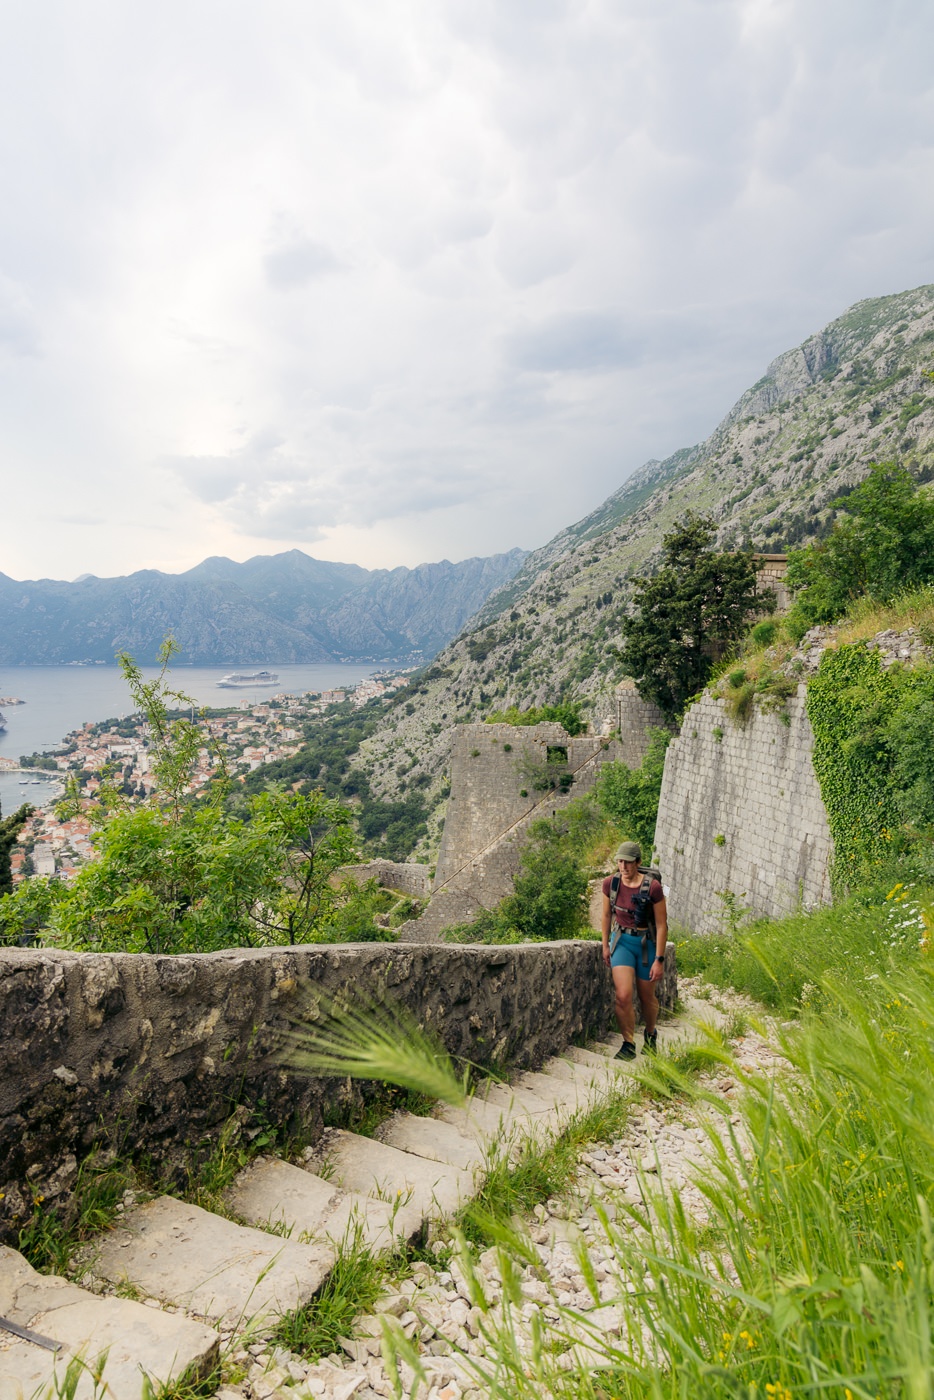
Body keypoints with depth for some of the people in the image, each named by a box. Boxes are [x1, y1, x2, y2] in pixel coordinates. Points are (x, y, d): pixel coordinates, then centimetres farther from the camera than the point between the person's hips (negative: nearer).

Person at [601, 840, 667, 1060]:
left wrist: (659, 959, -14)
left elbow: (662, 925, -13)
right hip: (621, 941, 2)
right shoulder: (610, 883, -7)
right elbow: (607, 915, 9)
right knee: (623, 995, -13)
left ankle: (651, 1034, 43)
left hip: (646, 943, -2)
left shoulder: (653, 887, -19)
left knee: (646, 997, 13)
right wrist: (605, 945, 13)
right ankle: (628, 1045, 5)